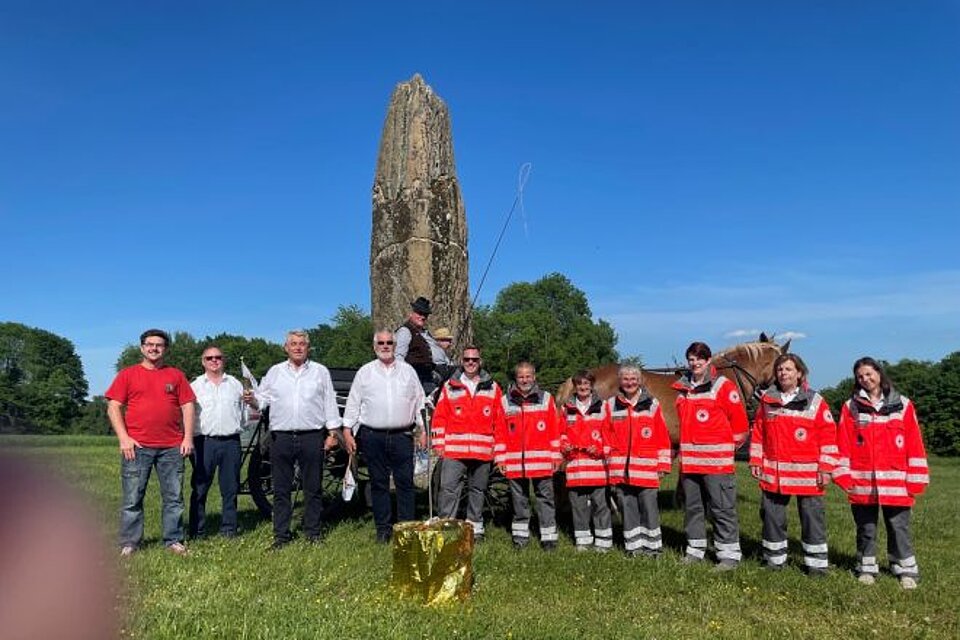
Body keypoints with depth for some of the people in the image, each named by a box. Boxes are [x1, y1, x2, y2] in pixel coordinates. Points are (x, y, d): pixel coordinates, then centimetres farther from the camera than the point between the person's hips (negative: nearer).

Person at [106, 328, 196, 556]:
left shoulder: (176, 375, 12)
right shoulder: (127, 375, 7)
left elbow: (187, 407, 10)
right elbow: (113, 408, 3)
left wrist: (188, 438, 0)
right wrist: (124, 438, -8)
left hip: (172, 447, 2)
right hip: (137, 446, -1)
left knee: (174, 497, 5)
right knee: (132, 498, 3)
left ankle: (174, 541, 14)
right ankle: (129, 544, 13)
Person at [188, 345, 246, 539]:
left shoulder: (235, 384, 13)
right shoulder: (195, 386, 8)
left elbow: (245, 411, 18)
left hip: (231, 442, 2)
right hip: (204, 442, -2)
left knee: (230, 489, 5)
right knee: (199, 488, 0)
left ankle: (229, 529, 13)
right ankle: (196, 530, 9)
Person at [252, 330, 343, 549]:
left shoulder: (320, 372, 8)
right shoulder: (275, 372, 12)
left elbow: (330, 403, 7)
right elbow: (263, 399, 8)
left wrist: (332, 433, 2)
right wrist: (252, 399, -15)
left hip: (312, 437, -1)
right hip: (281, 438, 1)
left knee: (313, 488, 5)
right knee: (281, 490, 6)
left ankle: (313, 532, 16)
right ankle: (281, 535, 15)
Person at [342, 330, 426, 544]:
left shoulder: (408, 371, 10)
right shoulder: (364, 372, 8)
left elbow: (419, 402, 11)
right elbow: (353, 403, 7)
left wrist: (423, 430, 6)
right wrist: (347, 430, 0)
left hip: (402, 435, 0)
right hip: (373, 436, 0)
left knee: (405, 482, 0)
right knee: (379, 483, 6)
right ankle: (383, 529, 15)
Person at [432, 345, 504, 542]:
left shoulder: (492, 388, 8)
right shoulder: (449, 386, 7)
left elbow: (500, 421, 8)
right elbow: (439, 417, 6)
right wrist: (439, 443, -2)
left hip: (483, 451, 1)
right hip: (453, 450, -1)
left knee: (478, 489, 11)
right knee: (448, 488, -7)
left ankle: (475, 527, 23)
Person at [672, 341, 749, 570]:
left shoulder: (723, 386, -6)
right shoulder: (682, 387, 11)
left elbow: (739, 421, -4)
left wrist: (726, 445, 2)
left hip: (716, 459, -6)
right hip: (688, 459, 6)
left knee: (722, 507, -2)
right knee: (692, 507, 13)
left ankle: (729, 554, 7)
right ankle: (695, 550, 25)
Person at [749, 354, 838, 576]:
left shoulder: (815, 401, -2)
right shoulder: (767, 399, 7)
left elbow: (828, 435, -3)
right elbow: (758, 431, 11)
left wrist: (826, 468, -7)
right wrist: (755, 460, 7)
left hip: (807, 473, -3)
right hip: (772, 472, 3)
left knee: (812, 517, 4)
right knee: (771, 516, 10)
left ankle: (816, 562, 18)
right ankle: (775, 558, 24)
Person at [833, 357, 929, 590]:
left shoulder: (902, 405, 4)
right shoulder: (850, 407, 4)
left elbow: (914, 443, 2)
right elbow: (843, 444, 2)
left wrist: (915, 479, -3)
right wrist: (843, 475, -5)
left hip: (895, 482, 0)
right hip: (861, 482, 1)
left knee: (899, 527, 6)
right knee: (866, 529, 10)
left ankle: (906, 570, 20)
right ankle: (867, 568, 23)